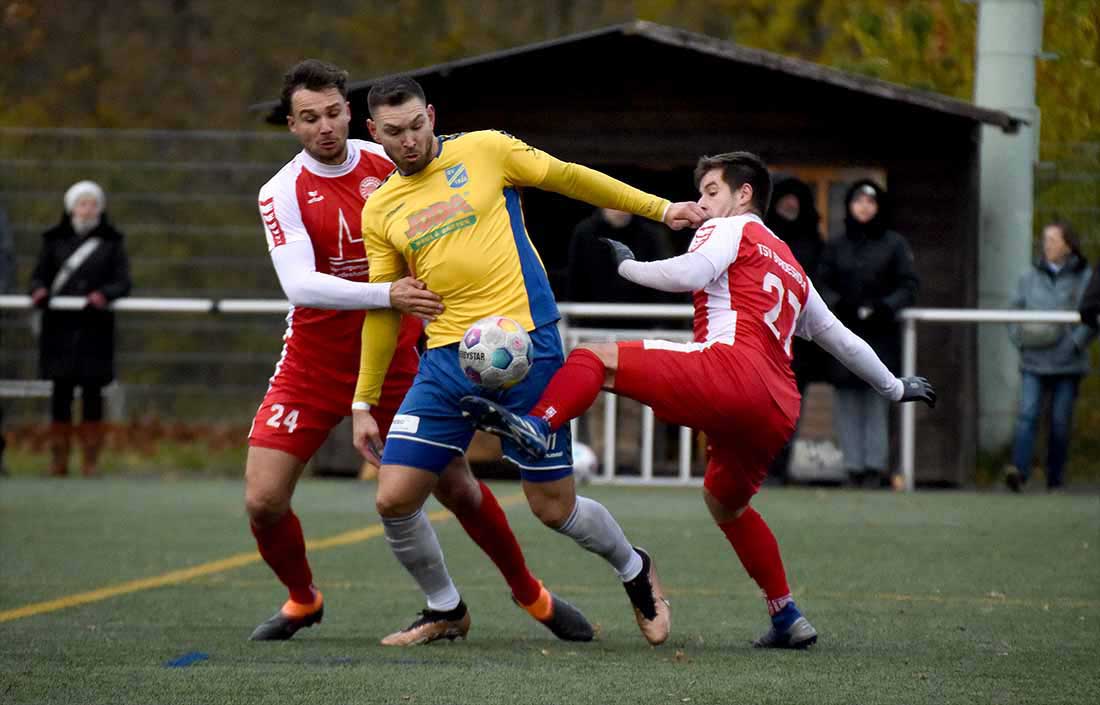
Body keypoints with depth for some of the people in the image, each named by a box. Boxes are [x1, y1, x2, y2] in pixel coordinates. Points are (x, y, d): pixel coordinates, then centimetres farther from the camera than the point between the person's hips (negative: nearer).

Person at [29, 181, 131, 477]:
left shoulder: (111, 243, 8)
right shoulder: (56, 241, 10)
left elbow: (123, 282, 1)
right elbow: (40, 274, 8)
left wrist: (104, 294, -19)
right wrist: (39, 290, -15)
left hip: (95, 328, -1)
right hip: (60, 327, 1)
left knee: (92, 389, -1)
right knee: (61, 389, 0)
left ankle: (90, 459, 5)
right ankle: (58, 459, 7)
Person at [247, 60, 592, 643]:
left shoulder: (389, 164, -5)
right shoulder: (282, 193, -13)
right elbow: (299, 284, -26)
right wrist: (386, 295, -36)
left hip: (397, 361, 1)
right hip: (313, 367, -1)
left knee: (458, 487, 2)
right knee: (263, 501, -9)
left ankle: (530, 594, 25)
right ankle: (302, 600, 19)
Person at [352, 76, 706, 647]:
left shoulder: (484, 150, 2)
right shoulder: (379, 210, 11)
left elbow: (569, 178, 11)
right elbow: (382, 309, 17)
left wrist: (660, 209, 13)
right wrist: (364, 402, 16)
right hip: (446, 360, 4)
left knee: (553, 508, 1)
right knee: (394, 498, -6)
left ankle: (634, 571, 31)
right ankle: (444, 610, 19)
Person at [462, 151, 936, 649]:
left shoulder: (731, 229, 13)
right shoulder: (792, 270, 36)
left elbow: (689, 273, -8)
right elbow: (839, 337, 41)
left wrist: (626, 265, 6)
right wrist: (895, 387, 53)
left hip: (729, 370, -8)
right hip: (779, 412, 8)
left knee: (593, 358, -14)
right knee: (726, 502, 30)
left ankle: (538, 426, -43)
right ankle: (787, 620, 30)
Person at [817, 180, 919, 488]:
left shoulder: (894, 244, 6)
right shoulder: (835, 246, 12)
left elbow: (909, 286, 3)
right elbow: (821, 284, 9)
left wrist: (886, 307, -13)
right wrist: (837, 304, -11)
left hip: (881, 333, -2)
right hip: (844, 333, 2)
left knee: (877, 401, -5)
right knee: (847, 402, -2)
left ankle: (876, 466, -5)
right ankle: (854, 466, 1)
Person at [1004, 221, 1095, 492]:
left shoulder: (1085, 278, 2)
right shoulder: (1029, 278, 10)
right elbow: (1015, 311, 15)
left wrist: (1076, 342, -13)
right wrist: (1020, 338, -3)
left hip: (1068, 365, -1)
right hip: (1033, 363, 1)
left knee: (1061, 422, 2)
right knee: (1027, 415, -14)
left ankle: (1055, 479, 11)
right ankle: (1019, 470, -26)